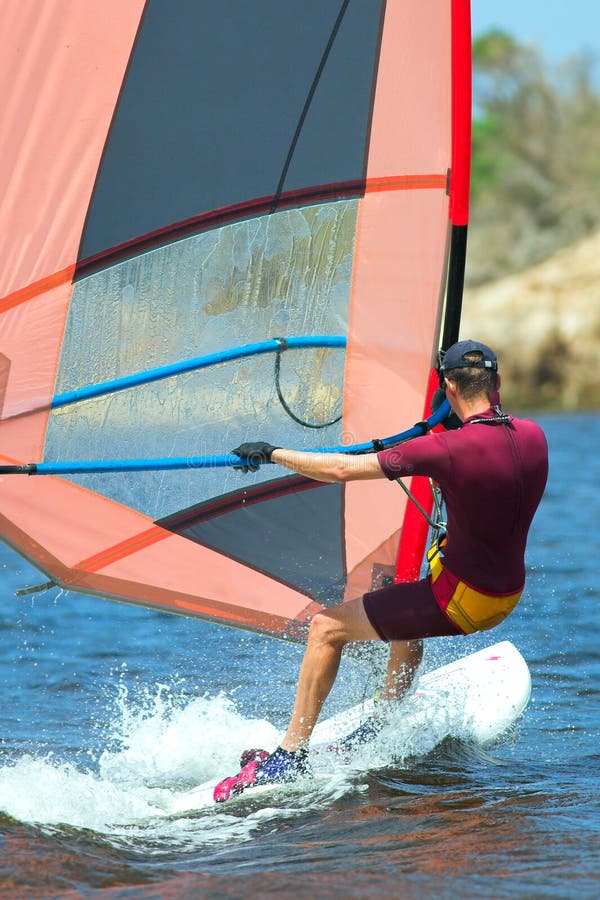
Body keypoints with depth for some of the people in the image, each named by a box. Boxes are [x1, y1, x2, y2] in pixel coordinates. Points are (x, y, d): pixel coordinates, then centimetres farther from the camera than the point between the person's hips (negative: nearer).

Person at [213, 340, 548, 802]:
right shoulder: (534, 435, -5)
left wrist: (272, 453, -10)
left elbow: (343, 469, -21)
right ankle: (382, 725, 47)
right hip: (508, 595, 7)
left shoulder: (448, 447, -24)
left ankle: (290, 755, 3)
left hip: (461, 599, -7)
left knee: (327, 628, 2)